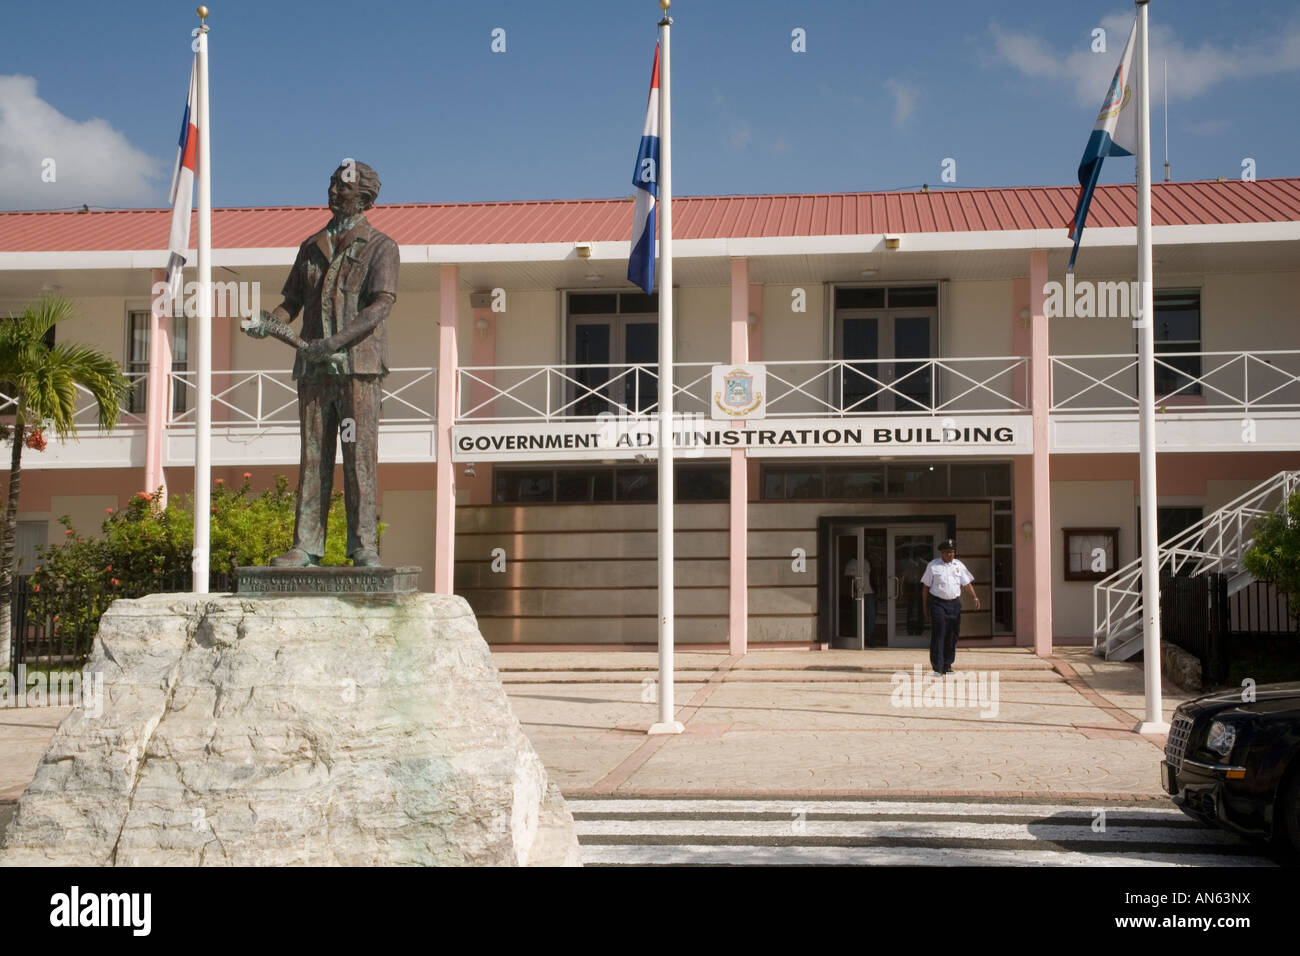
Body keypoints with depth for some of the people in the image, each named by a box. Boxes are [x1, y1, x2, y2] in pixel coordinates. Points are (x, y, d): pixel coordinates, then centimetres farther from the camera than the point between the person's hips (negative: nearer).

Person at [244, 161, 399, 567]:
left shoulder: (380, 247, 2)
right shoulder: (311, 247, 19)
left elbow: (381, 305, -11)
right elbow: (292, 301, 21)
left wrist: (335, 341, -22)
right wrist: (269, 322, -3)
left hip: (358, 366, -5)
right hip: (313, 368, 5)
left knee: (360, 457, -6)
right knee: (312, 458, 3)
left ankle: (364, 547, -2)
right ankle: (306, 546, 4)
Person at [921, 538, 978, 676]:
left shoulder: (959, 566, 11)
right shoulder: (932, 566, 1)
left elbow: (967, 583, 9)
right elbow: (926, 586, 4)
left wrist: (975, 597, -3)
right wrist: (925, 604, 2)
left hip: (954, 603, 4)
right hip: (938, 603, -4)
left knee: (952, 635, 6)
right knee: (938, 634, -11)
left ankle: (947, 665, 18)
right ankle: (937, 667, -11)